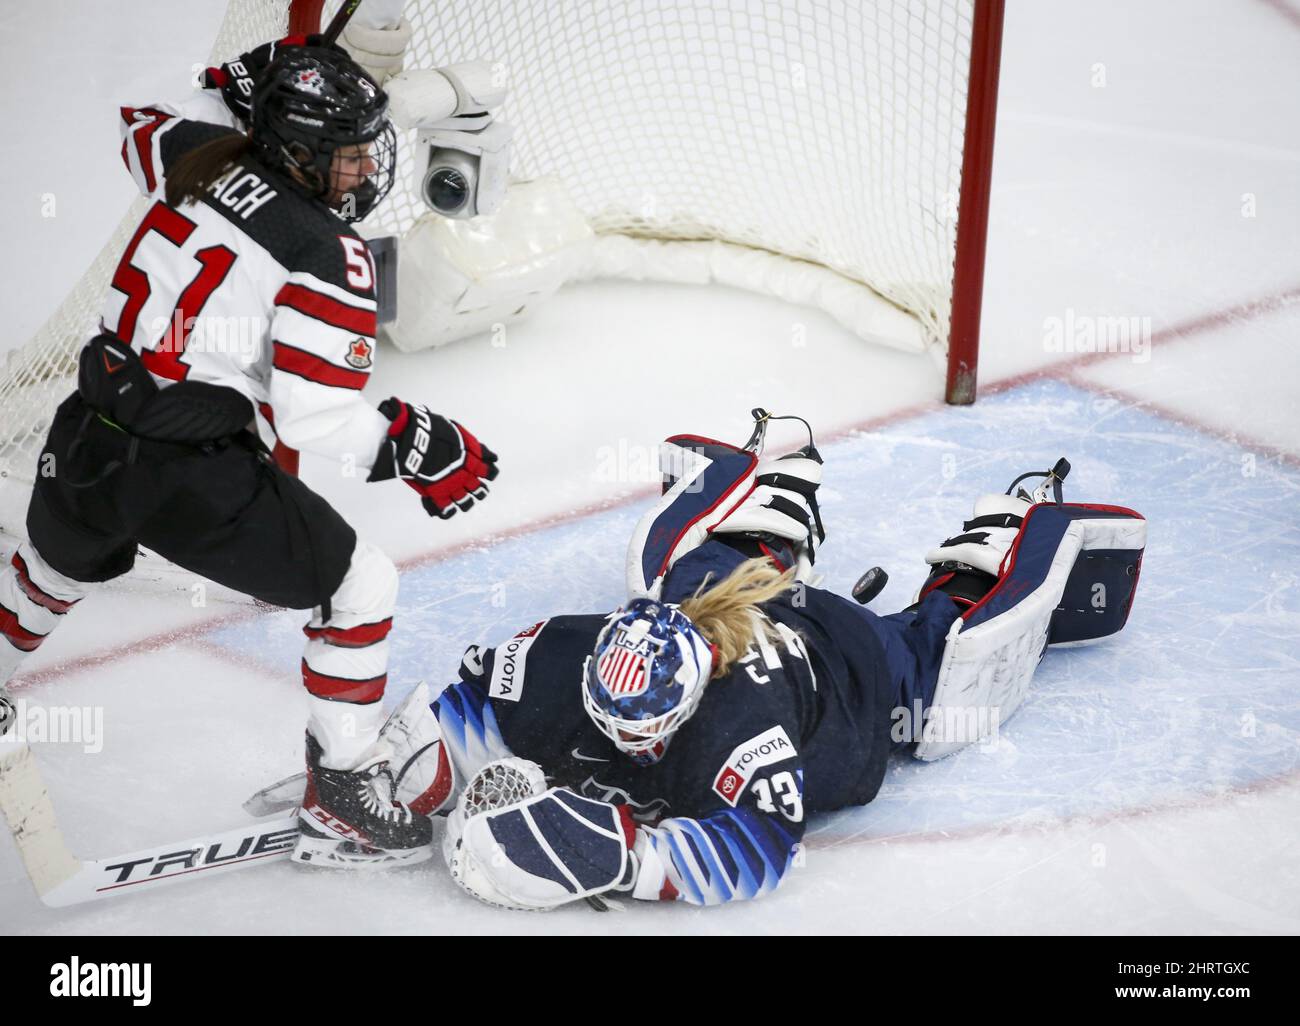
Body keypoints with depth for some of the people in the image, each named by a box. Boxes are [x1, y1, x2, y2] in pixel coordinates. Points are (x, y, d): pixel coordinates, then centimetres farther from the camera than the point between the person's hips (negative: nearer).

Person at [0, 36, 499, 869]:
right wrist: (423, 448, -7)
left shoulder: (205, 158, 3)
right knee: (362, 587, 8)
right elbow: (316, 417, -18)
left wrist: (239, 90, 27)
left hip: (87, 436, 7)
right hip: (190, 472, -7)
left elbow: (143, 129, 30)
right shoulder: (326, 255, -16)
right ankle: (344, 804, 10)